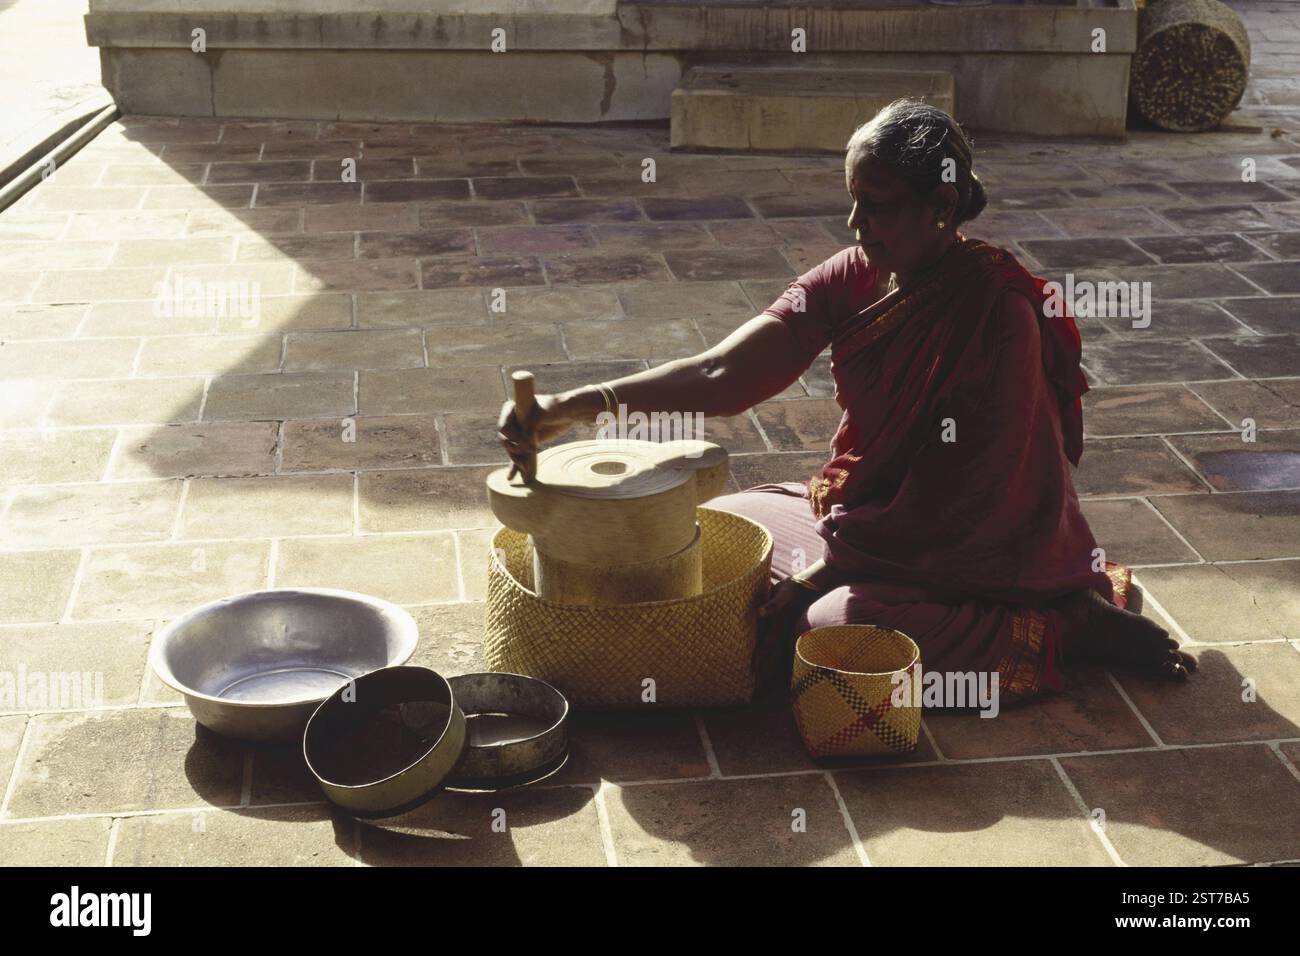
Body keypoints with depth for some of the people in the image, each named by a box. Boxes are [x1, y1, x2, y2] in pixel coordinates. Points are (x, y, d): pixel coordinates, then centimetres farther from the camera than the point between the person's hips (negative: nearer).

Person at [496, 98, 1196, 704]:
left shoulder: (999, 314, -23)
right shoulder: (852, 279, -4)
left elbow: (962, 501, -23)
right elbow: (725, 374, -12)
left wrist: (819, 573, -21)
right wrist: (575, 406, -25)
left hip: (982, 546, -8)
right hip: (871, 505, 8)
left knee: (832, 627, -31)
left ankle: (1067, 626, -8)